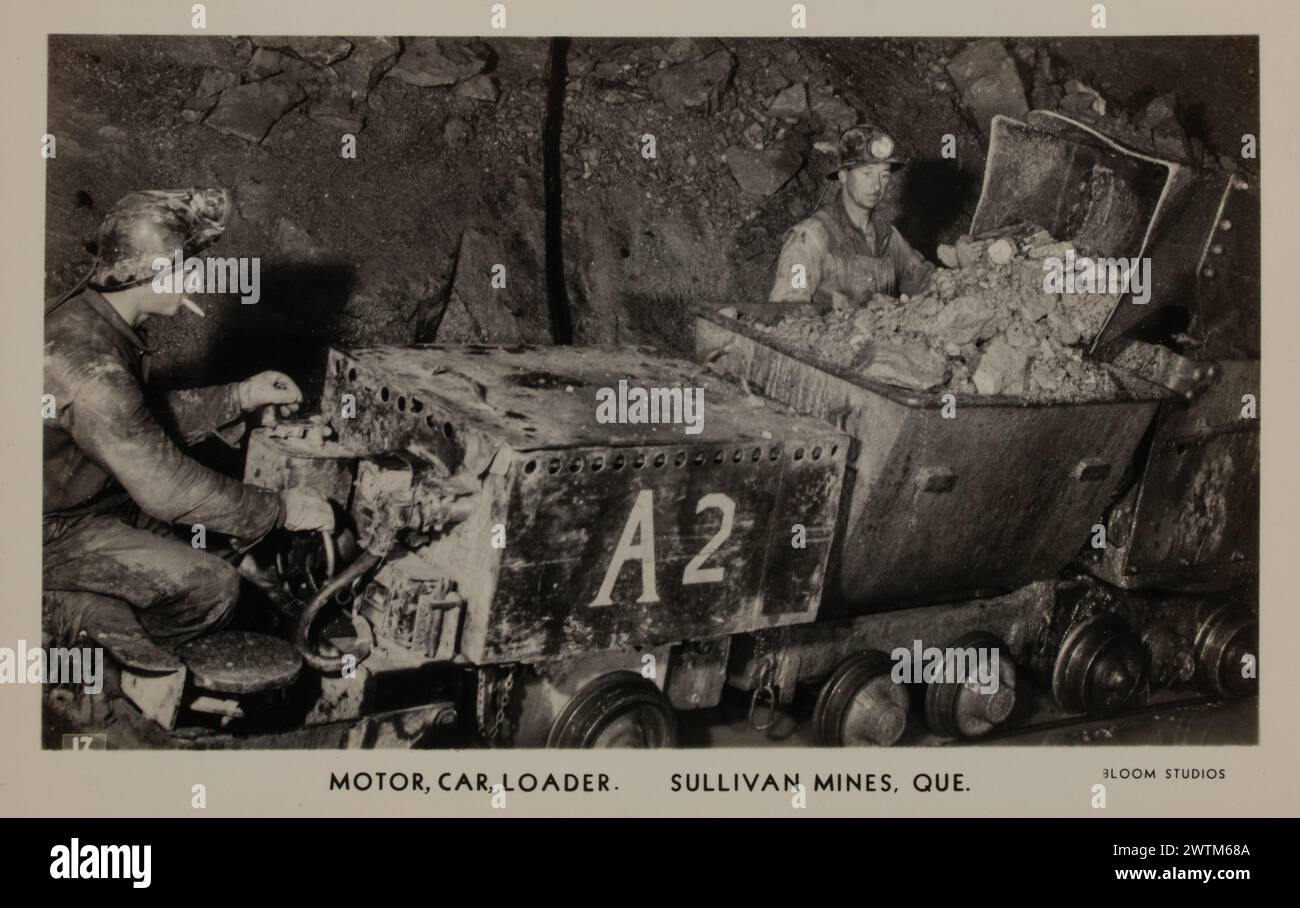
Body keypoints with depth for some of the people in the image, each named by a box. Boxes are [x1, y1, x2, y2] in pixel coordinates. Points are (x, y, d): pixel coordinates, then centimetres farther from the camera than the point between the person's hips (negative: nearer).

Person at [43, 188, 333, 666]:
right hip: (53, 533, -10)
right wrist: (279, 510, -18)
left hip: (81, 495, 10)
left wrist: (238, 397, 5)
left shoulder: (87, 316, -2)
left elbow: (142, 421, 12)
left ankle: (90, 604, 8)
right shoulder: (93, 368, -33)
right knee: (212, 587, -19)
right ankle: (79, 614, -3)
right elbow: (167, 487, -28)